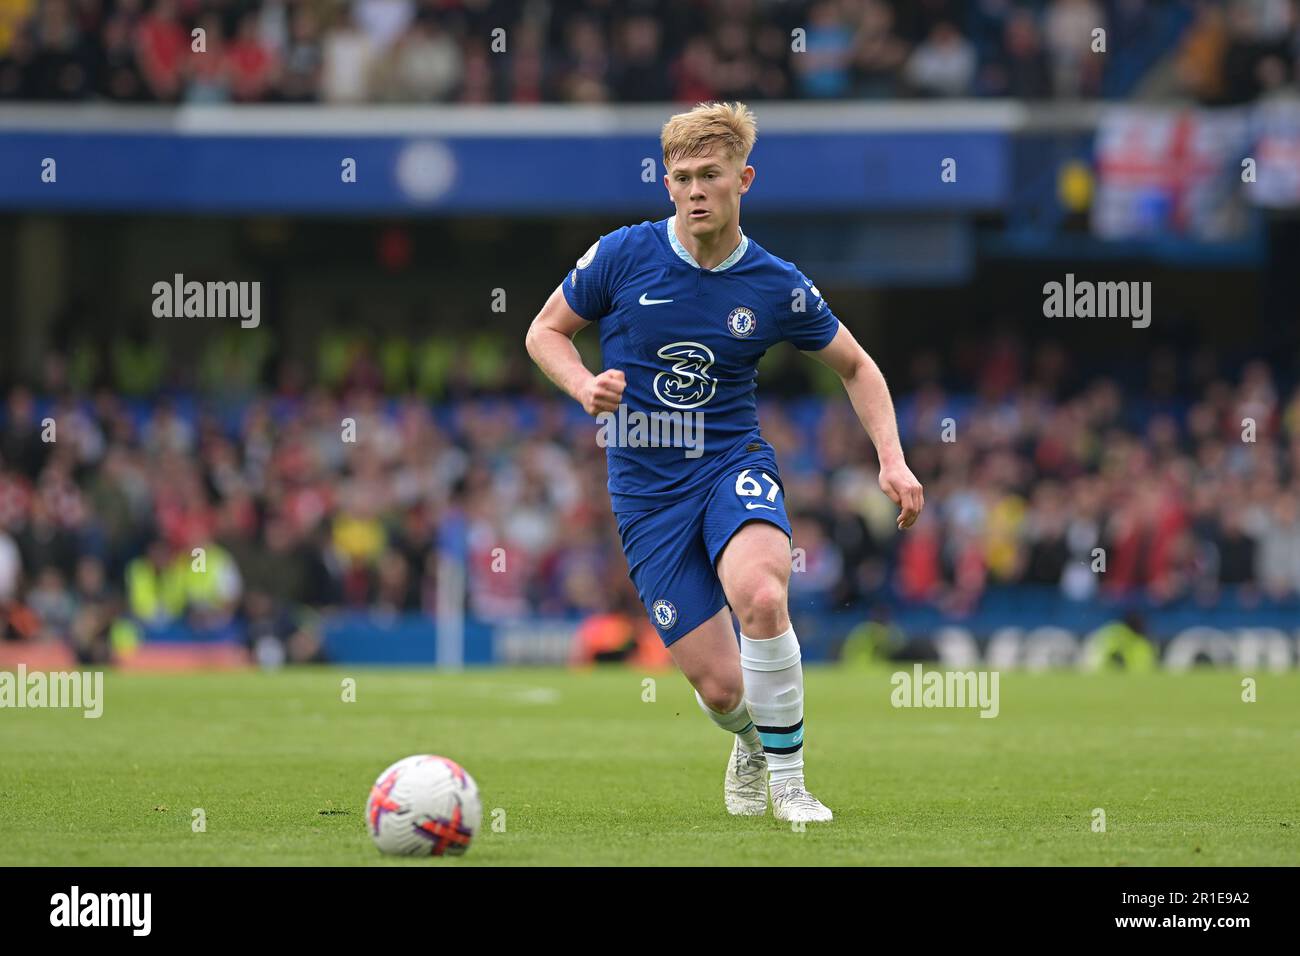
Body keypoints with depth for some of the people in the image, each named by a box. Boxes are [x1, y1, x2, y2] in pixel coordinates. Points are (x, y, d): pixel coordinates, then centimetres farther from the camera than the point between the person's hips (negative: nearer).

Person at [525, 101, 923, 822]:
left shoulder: (777, 287, -2)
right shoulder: (622, 256, -6)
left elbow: (855, 366, 14)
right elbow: (545, 331, 8)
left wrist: (891, 458, 0)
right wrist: (586, 387, -13)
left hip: (734, 466, 0)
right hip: (646, 488, 0)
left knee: (761, 597, -35)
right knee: (720, 687, -7)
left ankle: (787, 778, -15)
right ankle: (751, 743, 33)